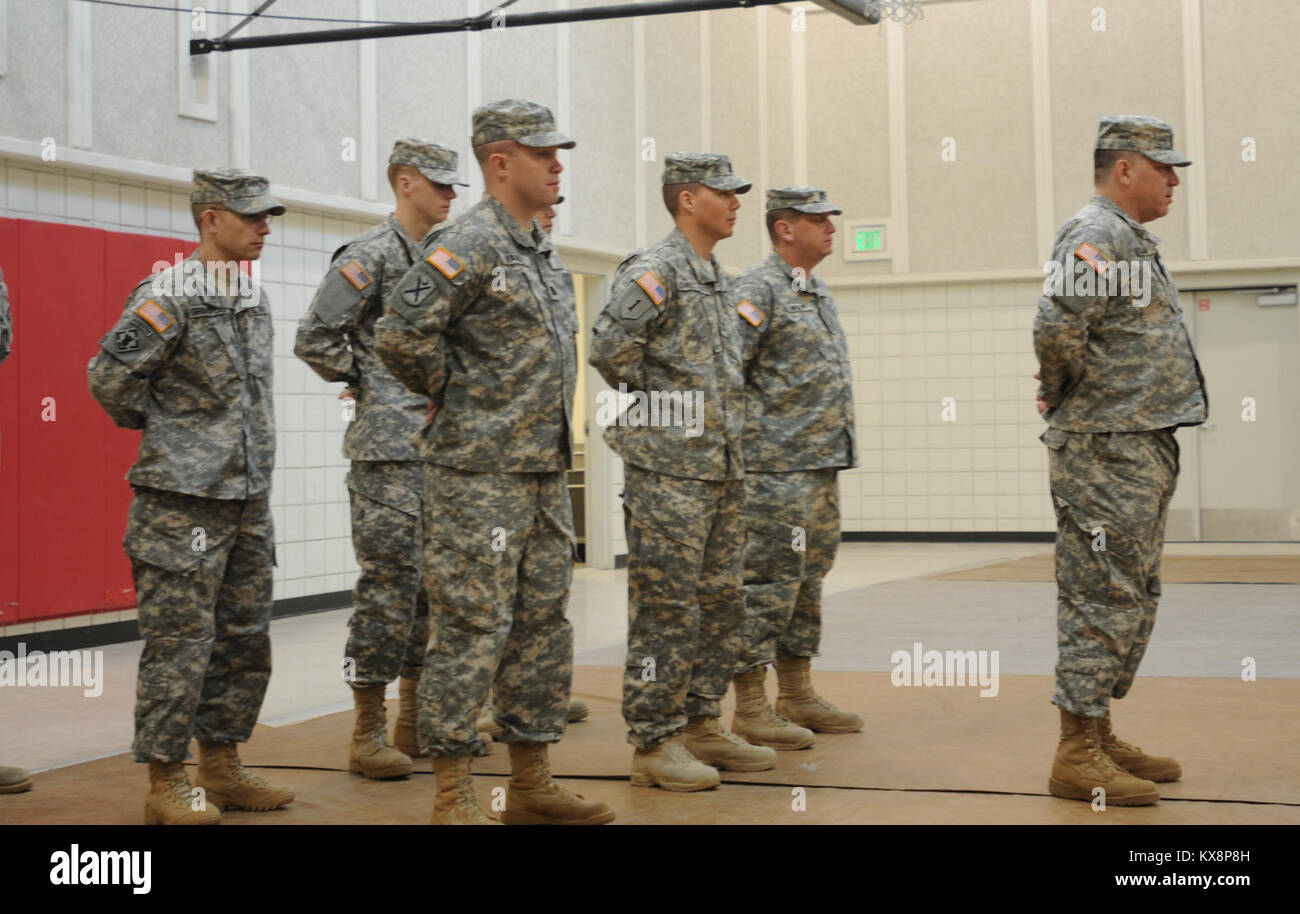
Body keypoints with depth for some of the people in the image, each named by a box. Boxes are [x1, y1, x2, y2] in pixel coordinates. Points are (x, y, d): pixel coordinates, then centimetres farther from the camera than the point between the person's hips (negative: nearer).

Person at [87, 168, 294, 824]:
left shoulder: (253, 297, 13)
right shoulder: (170, 295, -13)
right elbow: (110, 378, -14)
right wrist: (155, 426, 0)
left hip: (248, 499, 8)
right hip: (184, 502, -8)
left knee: (245, 640, 12)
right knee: (180, 643, -3)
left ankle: (221, 767, 23)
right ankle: (165, 784, 6)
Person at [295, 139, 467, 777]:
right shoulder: (370, 256, -9)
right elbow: (314, 338, -14)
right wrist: (361, 382, -4)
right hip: (389, 448, -8)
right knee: (389, 582, -8)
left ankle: (416, 720, 20)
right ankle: (367, 733, -1)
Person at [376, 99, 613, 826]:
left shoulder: (546, 253, 16)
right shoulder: (470, 246, -13)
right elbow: (401, 333, -23)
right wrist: (455, 393, -9)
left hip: (546, 470, 9)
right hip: (481, 472, -9)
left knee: (544, 621, 12)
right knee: (474, 626, -6)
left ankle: (532, 783, 21)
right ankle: (454, 793, 3)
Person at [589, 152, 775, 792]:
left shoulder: (719, 280, 18)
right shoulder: (656, 269, -11)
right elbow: (610, 345, -24)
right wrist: (651, 407, -12)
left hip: (722, 467, 9)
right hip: (669, 468, -9)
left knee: (720, 604, 12)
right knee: (667, 609, -5)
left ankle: (701, 725, 22)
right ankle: (654, 744, 1)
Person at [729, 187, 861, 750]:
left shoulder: (819, 295, 19)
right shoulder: (759, 290, -10)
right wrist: (759, 437, -17)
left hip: (823, 466, 9)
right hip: (777, 469, -9)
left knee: (807, 581, 13)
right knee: (769, 581, -7)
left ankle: (798, 697, 20)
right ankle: (750, 709, -2)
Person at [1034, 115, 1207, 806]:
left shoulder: (1131, 239, 20)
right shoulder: (1097, 236, -14)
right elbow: (1056, 327, -28)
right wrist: (1065, 393, -11)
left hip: (1143, 449, 10)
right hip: (1106, 450, -10)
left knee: (1133, 596, 14)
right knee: (1103, 597, -8)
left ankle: (1100, 735, 22)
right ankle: (1077, 755, -3)